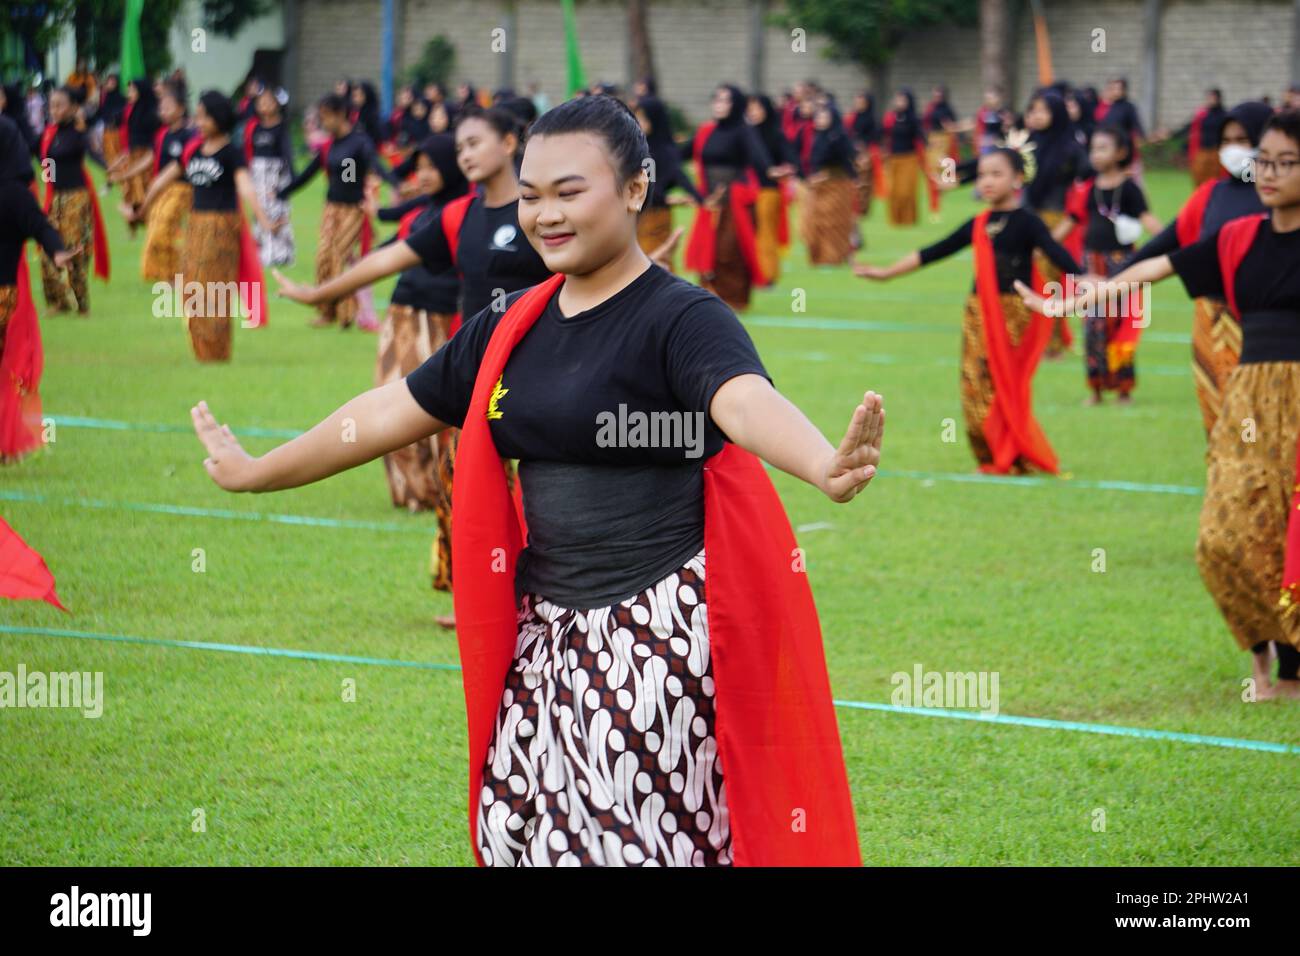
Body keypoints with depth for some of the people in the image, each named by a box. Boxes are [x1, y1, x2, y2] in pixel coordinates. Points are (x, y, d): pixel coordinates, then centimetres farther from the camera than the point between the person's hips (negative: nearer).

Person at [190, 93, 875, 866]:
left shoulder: (681, 319, -11)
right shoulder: (510, 329, 11)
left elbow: (746, 400, -31)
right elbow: (390, 412, 23)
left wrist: (825, 468, -53)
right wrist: (258, 473, 33)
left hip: (655, 632, -7)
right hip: (545, 634, 7)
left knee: (617, 840, -11)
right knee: (515, 830, 7)